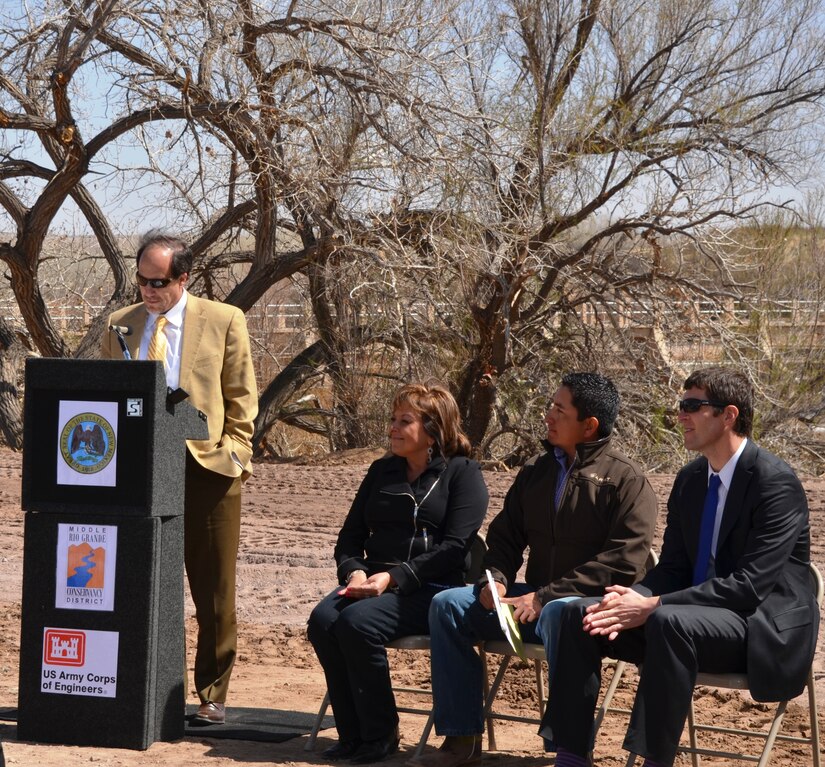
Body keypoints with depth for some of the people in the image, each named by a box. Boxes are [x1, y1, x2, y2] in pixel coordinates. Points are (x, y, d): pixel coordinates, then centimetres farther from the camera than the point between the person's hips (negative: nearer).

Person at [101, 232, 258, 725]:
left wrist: (232, 454, -6)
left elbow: (242, 399, 2)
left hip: (207, 467, -3)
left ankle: (213, 696, 13)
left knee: (214, 592, 3)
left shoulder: (224, 322, 1)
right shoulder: (121, 324, 10)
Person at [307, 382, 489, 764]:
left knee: (358, 622, -31)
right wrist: (354, 572, -5)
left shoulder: (463, 474, 0)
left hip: (430, 589, -6)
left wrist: (393, 577, -19)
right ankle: (351, 734, -13)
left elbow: (454, 547, -11)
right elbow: (350, 536, 18)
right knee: (322, 620, -23)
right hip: (375, 582, 6)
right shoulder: (382, 471, 19)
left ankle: (380, 736, -15)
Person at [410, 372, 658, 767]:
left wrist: (546, 597, -20)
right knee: (448, 605, -8)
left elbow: (624, 561, -17)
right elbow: (505, 535, 21)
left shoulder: (624, 479, -8)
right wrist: (497, 579, -3)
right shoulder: (536, 471, 13)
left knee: (560, 614, -40)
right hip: (536, 599, 7)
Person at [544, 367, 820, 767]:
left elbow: (751, 584, -23)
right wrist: (633, 601, -13)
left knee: (670, 621, -36)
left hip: (764, 628, -8)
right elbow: (672, 569, 11)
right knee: (580, 613, -8)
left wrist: (652, 606, -26)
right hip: (693, 617, 8)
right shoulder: (689, 479, 9)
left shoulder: (776, 482, -16)